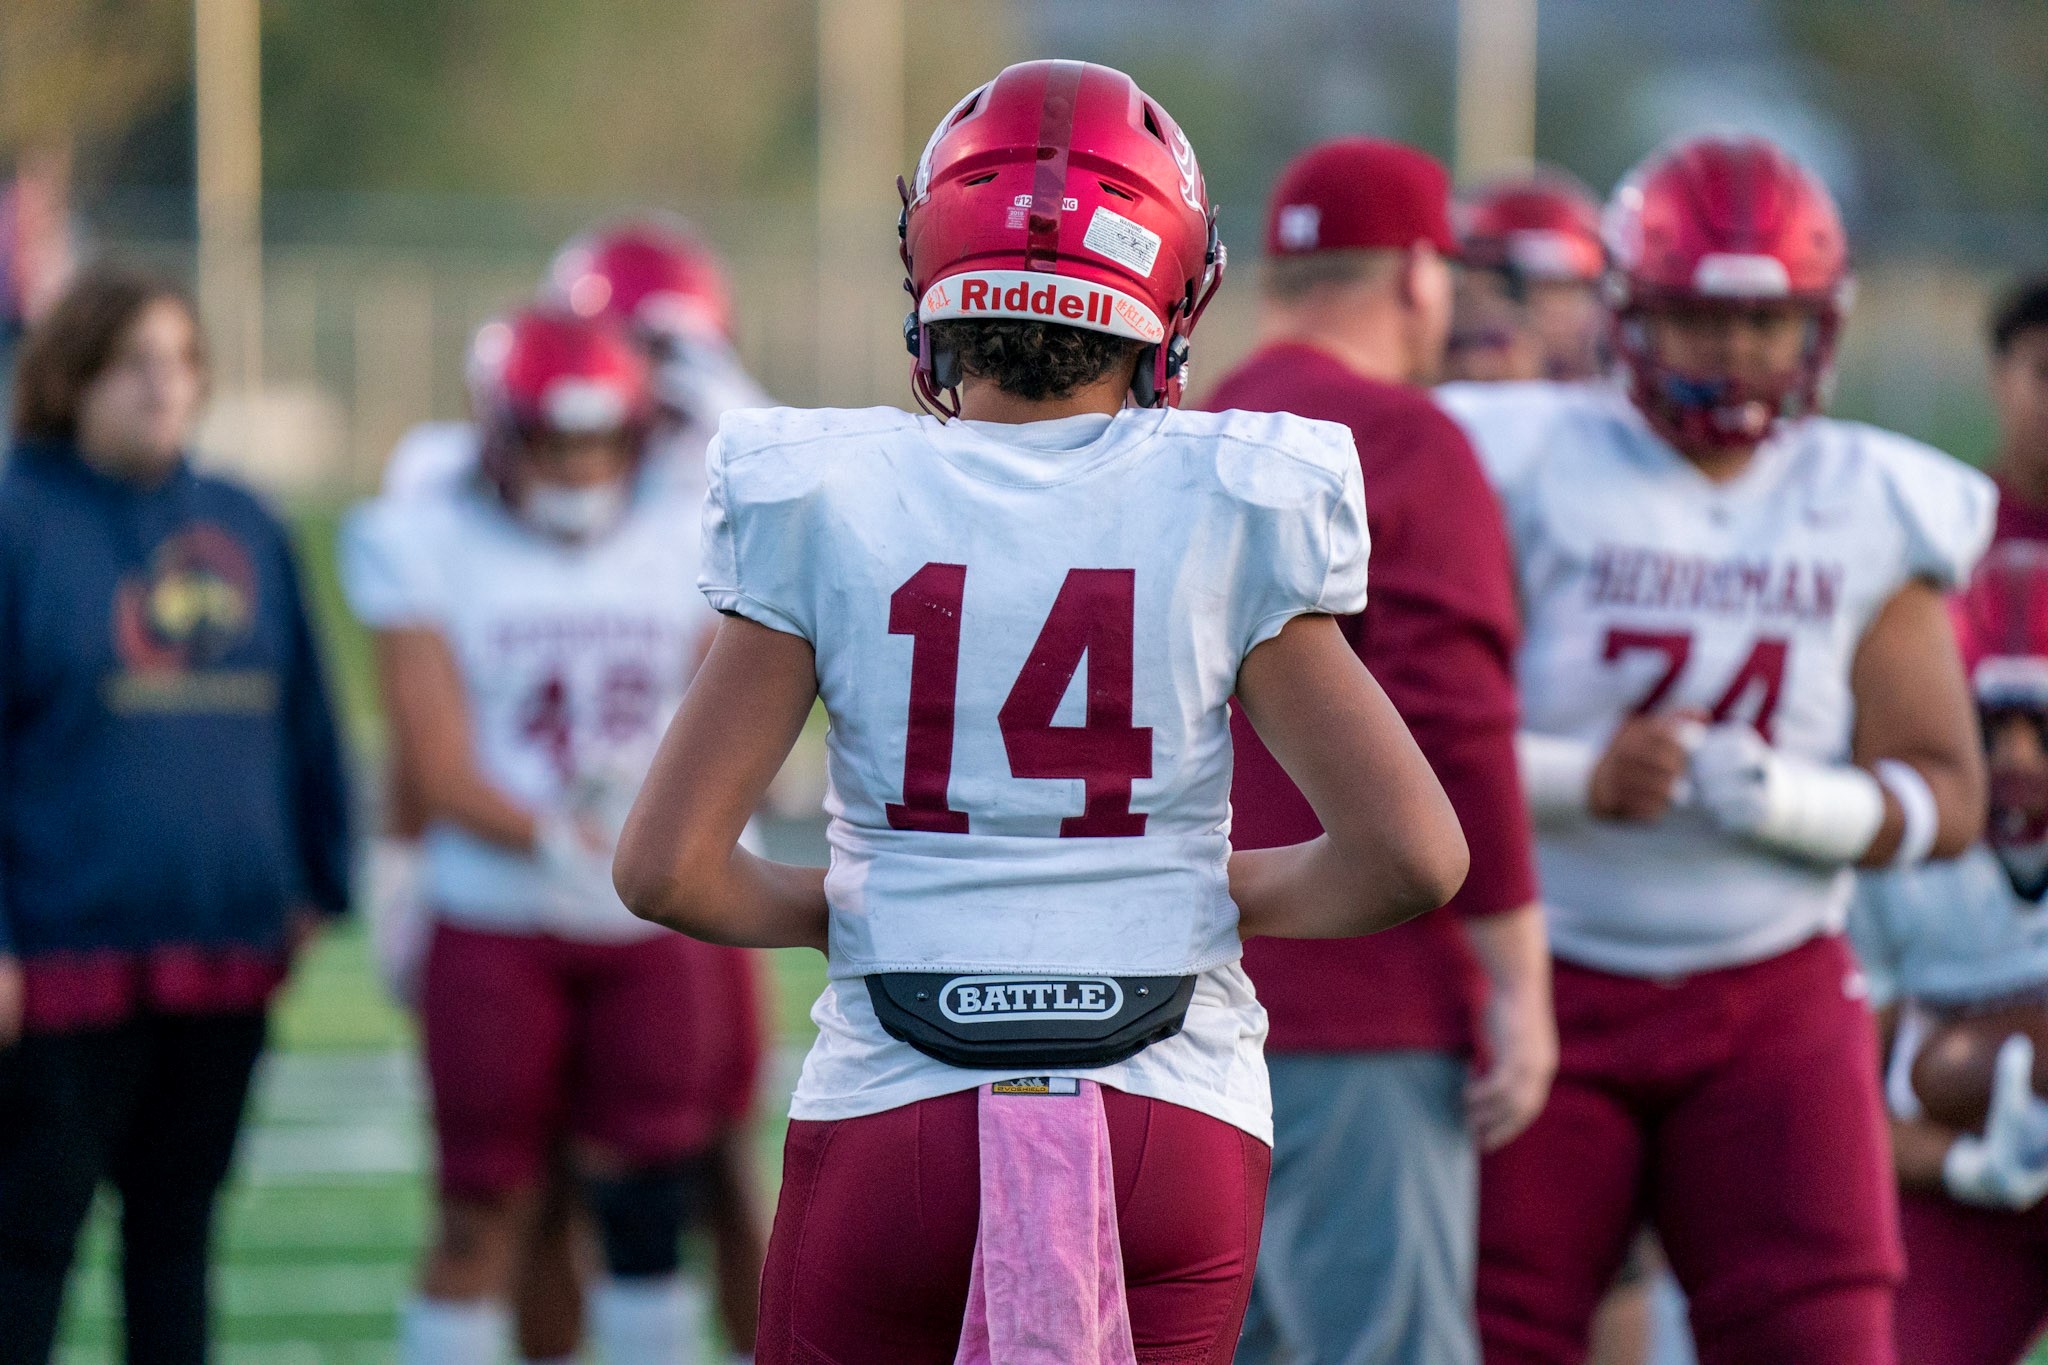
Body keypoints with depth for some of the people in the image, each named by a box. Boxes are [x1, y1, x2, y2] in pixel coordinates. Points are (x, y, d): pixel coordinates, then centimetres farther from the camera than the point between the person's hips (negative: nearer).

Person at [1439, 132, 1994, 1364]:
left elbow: (1948, 798, 3)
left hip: (1777, 1004, 2)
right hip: (1550, 986, -2)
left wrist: (1788, 799, -16)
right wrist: (1582, 780, -25)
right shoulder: (1528, 474, -4)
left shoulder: (1869, 513, 5)